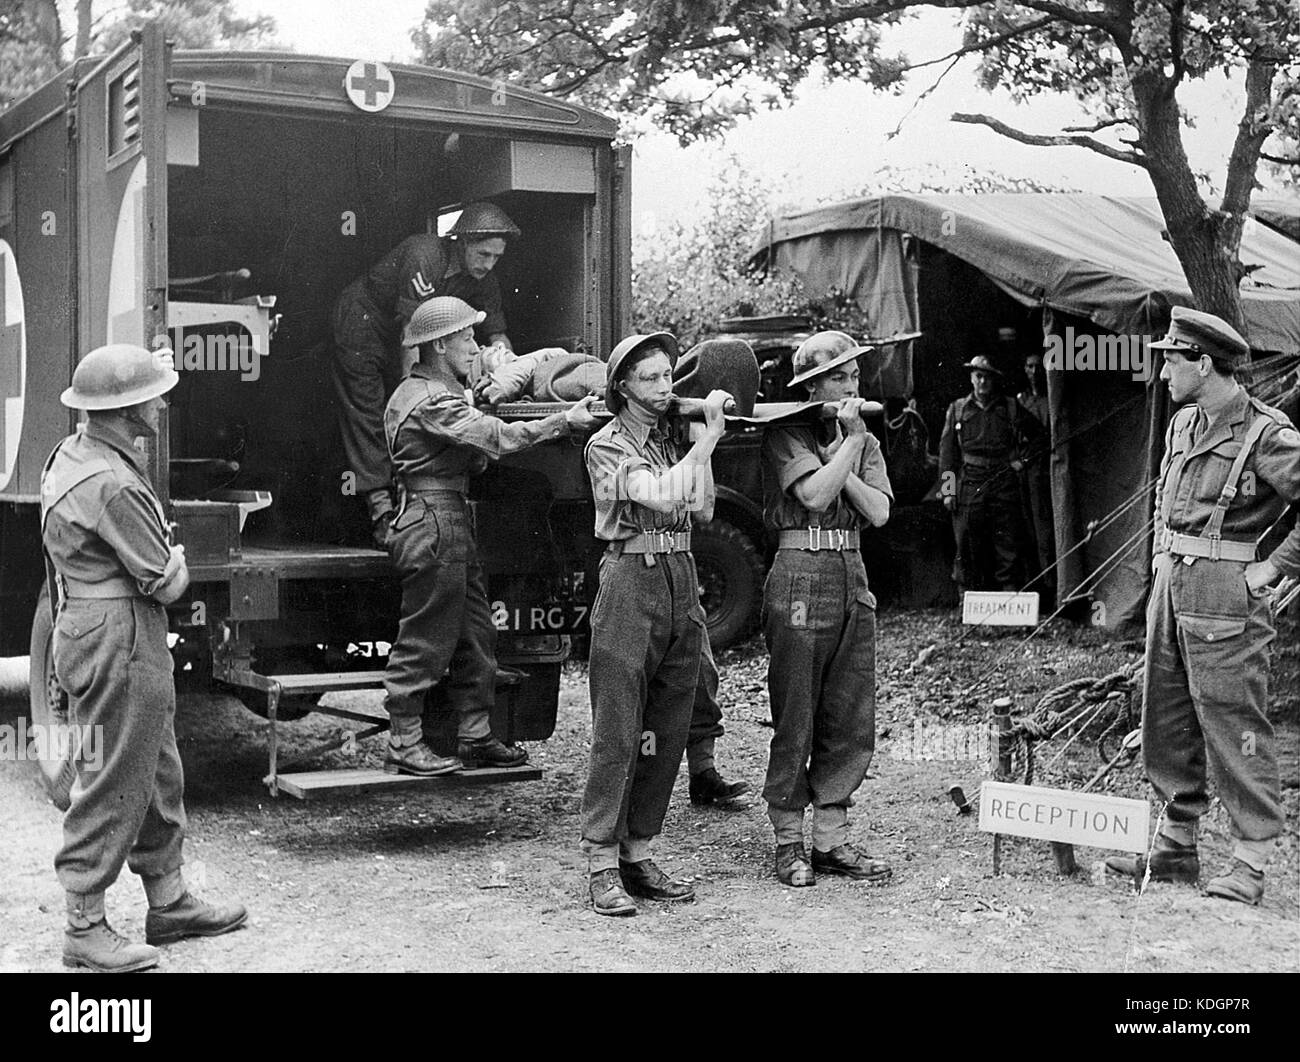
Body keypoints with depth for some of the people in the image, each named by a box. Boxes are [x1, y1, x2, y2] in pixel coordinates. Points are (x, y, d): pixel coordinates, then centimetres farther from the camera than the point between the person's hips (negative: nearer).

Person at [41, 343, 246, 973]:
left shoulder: (72, 454, 10)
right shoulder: (112, 484, -22)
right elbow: (167, 583, -17)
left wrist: (162, 557, 1)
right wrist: (177, 557, 4)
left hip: (89, 630, 11)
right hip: (117, 642, -11)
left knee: (160, 777, 18)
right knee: (112, 786, -2)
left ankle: (169, 903, 29)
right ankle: (84, 930, 8)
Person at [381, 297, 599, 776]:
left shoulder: (437, 393, 19)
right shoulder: (431, 400, -16)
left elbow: (475, 457, 17)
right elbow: (497, 438, -24)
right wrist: (564, 422, -23)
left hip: (452, 524, 11)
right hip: (433, 524, -11)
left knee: (475, 636, 12)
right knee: (425, 641, -3)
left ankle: (474, 737, 19)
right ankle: (404, 745, 5)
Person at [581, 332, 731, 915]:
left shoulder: (676, 437, 14)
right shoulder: (607, 445, -4)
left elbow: (701, 510, 3)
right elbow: (662, 496, -19)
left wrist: (704, 441, -1)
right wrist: (709, 437, -14)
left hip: (681, 582, 6)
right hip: (631, 578, -6)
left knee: (668, 732, 7)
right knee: (617, 731, -6)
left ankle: (638, 854, 16)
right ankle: (601, 864, -1)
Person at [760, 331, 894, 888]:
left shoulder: (864, 440, 16)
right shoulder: (786, 435, -1)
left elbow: (878, 512, 2)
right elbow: (815, 494, -17)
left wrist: (842, 460, -6)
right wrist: (851, 440, -12)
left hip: (852, 576, 6)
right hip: (801, 575, -6)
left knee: (851, 721, 7)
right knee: (795, 718, -2)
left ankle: (831, 837, 16)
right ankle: (788, 841, 7)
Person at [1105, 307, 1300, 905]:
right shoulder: (1183, 423, 12)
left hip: (1223, 593, -8)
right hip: (1170, 584, 9)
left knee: (1233, 724, -4)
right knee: (1166, 720, 12)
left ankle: (1251, 861, 4)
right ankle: (1175, 848, 23)